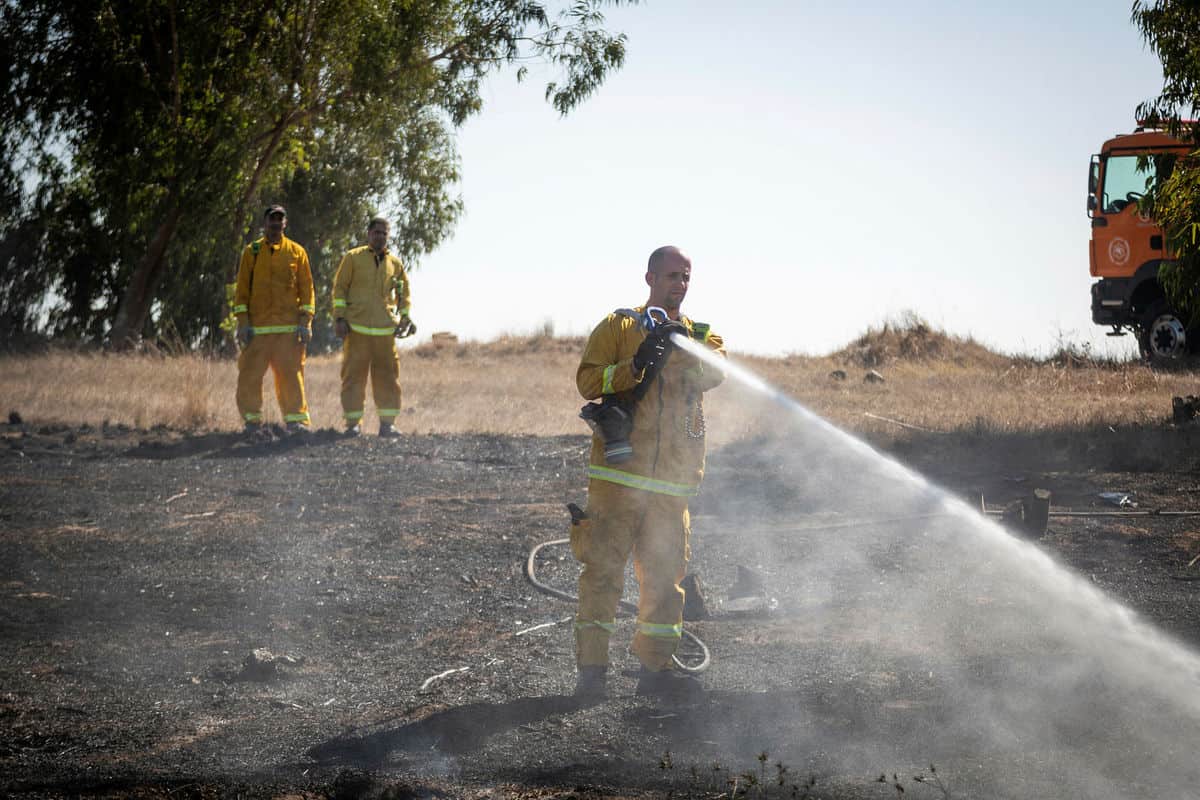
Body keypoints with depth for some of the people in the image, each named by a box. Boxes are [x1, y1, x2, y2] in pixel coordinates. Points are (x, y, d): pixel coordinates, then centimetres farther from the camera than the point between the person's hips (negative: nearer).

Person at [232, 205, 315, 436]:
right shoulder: (251, 252, 10)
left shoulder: (296, 252, 9)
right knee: (249, 375, -2)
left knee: (291, 375, -2)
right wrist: (243, 322, -1)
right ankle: (252, 420, 8)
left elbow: (307, 289, 8)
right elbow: (242, 289, 8)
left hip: (289, 329, -1)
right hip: (257, 328, 1)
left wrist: (305, 322, -1)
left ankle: (296, 420, 4)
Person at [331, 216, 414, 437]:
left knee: (387, 376, 2)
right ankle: (353, 423, 4)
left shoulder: (395, 263, 13)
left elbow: (404, 292, 24)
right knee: (354, 375, -1)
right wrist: (340, 318, -5)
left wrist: (404, 317, 16)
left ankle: (387, 423, 8)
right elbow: (339, 287, 3)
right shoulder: (353, 258, 3)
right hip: (357, 328, -3)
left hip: (385, 328, 3)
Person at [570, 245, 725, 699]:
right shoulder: (618, 327, 8)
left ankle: (655, 667, 14)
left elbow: (715, 374, -5)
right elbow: (587, 380, -4)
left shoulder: (699, 335, 17)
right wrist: (634, 366, -20)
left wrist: (685, 345, -24)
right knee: (603, 567, -7)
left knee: (665, 574, 7)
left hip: (672, 478, 4)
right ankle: (591, 668, -5)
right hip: (618, 471, -4)